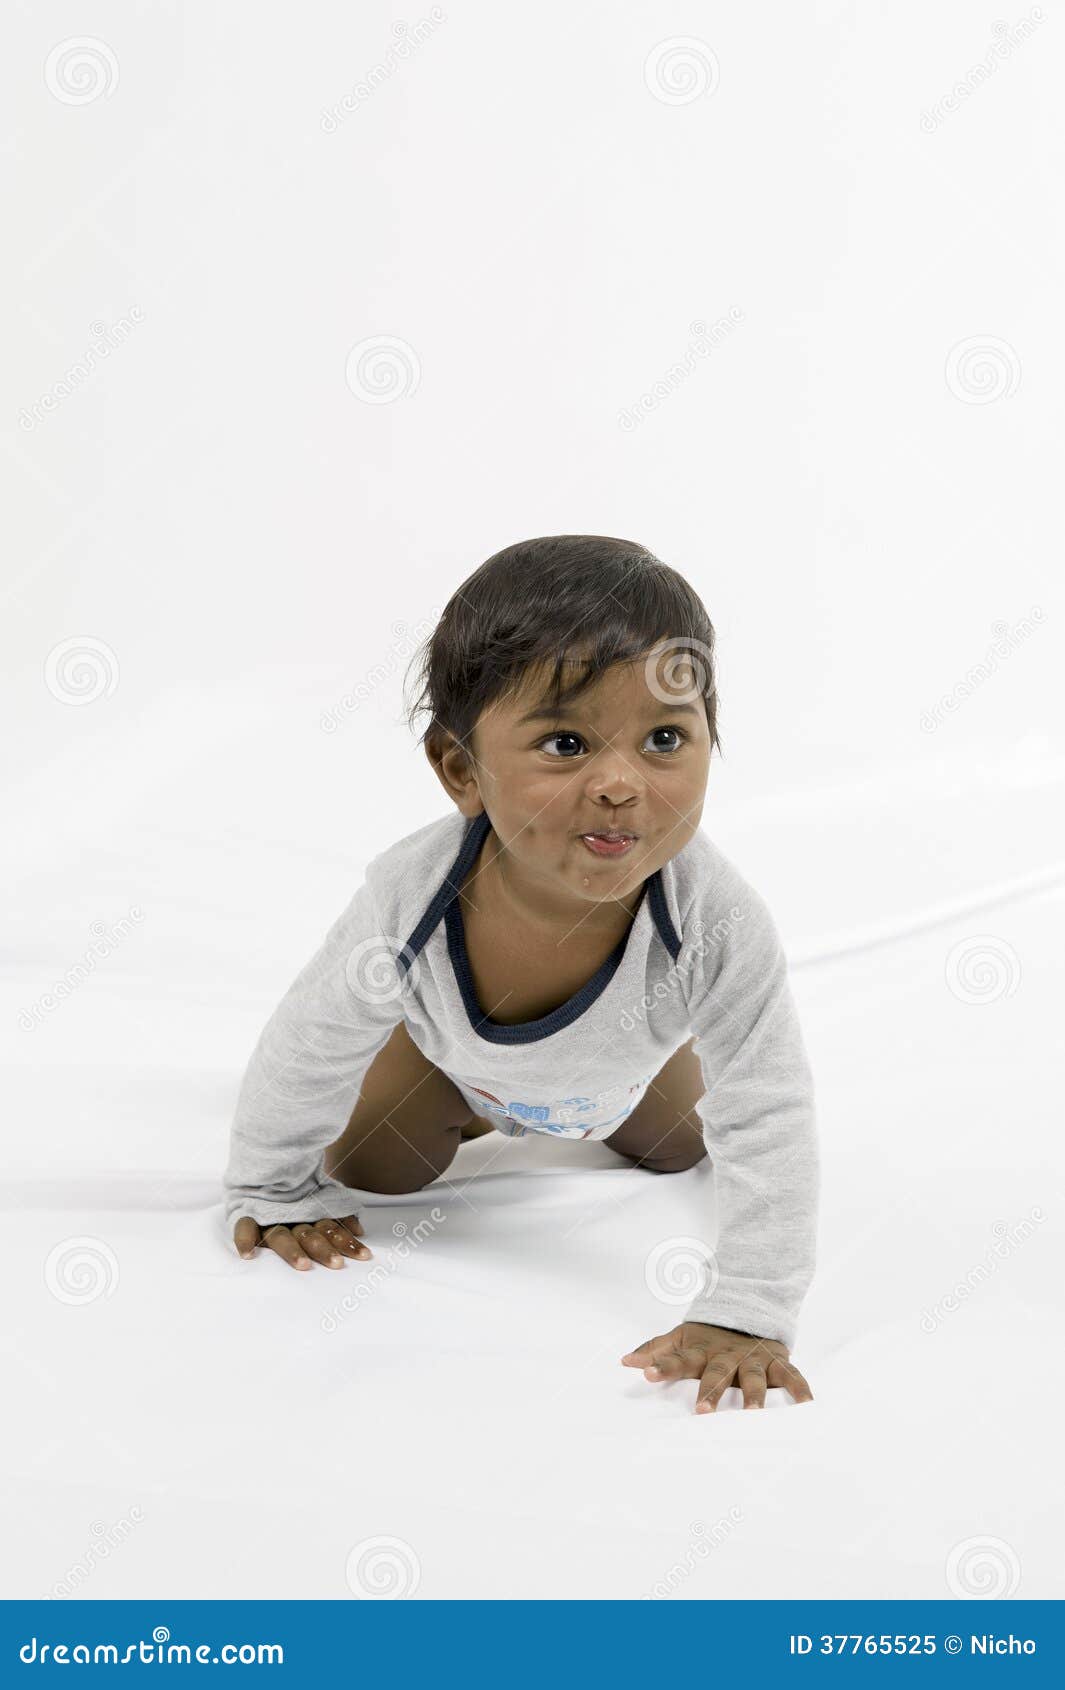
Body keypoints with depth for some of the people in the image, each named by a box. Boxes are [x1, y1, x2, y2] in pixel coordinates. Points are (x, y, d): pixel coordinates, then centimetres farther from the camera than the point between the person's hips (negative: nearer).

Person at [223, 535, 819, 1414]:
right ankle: (464, 1108, 35)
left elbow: (767, 1122, -37)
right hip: (452, 1039, 0)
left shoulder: (719, 921, -48)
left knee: (676, 1147, 21)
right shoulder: (411, 897, -45)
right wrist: (273, 1195, -11)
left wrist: (747, 1318, -40)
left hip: (622, 1059, 1)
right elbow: (307, 1051, -25)